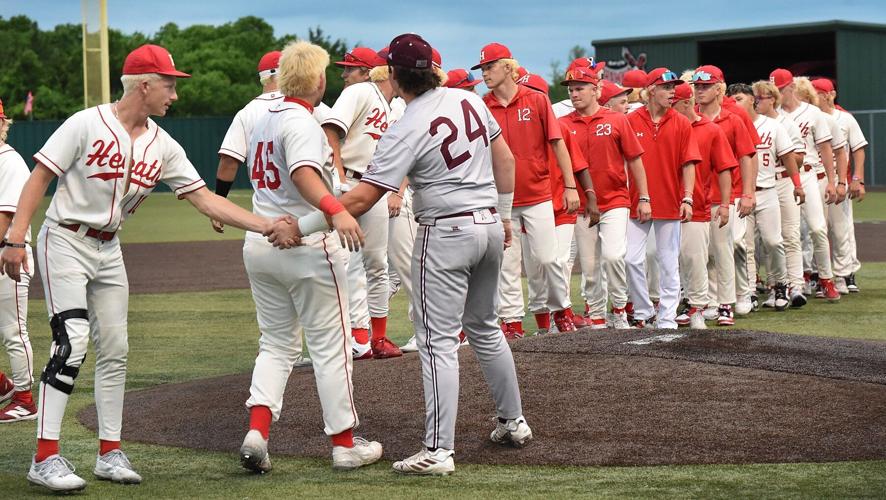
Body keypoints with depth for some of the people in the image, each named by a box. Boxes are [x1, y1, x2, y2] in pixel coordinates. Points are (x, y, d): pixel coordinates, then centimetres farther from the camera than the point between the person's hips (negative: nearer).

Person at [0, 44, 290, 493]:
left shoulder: (163, 146, 2)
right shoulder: (87, 124, -14)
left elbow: (205, 199, -1)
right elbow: (39, 177, -12)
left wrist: (265, 224, -12)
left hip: (109, 249, 7)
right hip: (65, 241, -7)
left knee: (114, 349, 6)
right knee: (71, 344, -16)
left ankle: (110, 453, 15)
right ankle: (45, 458, -14)